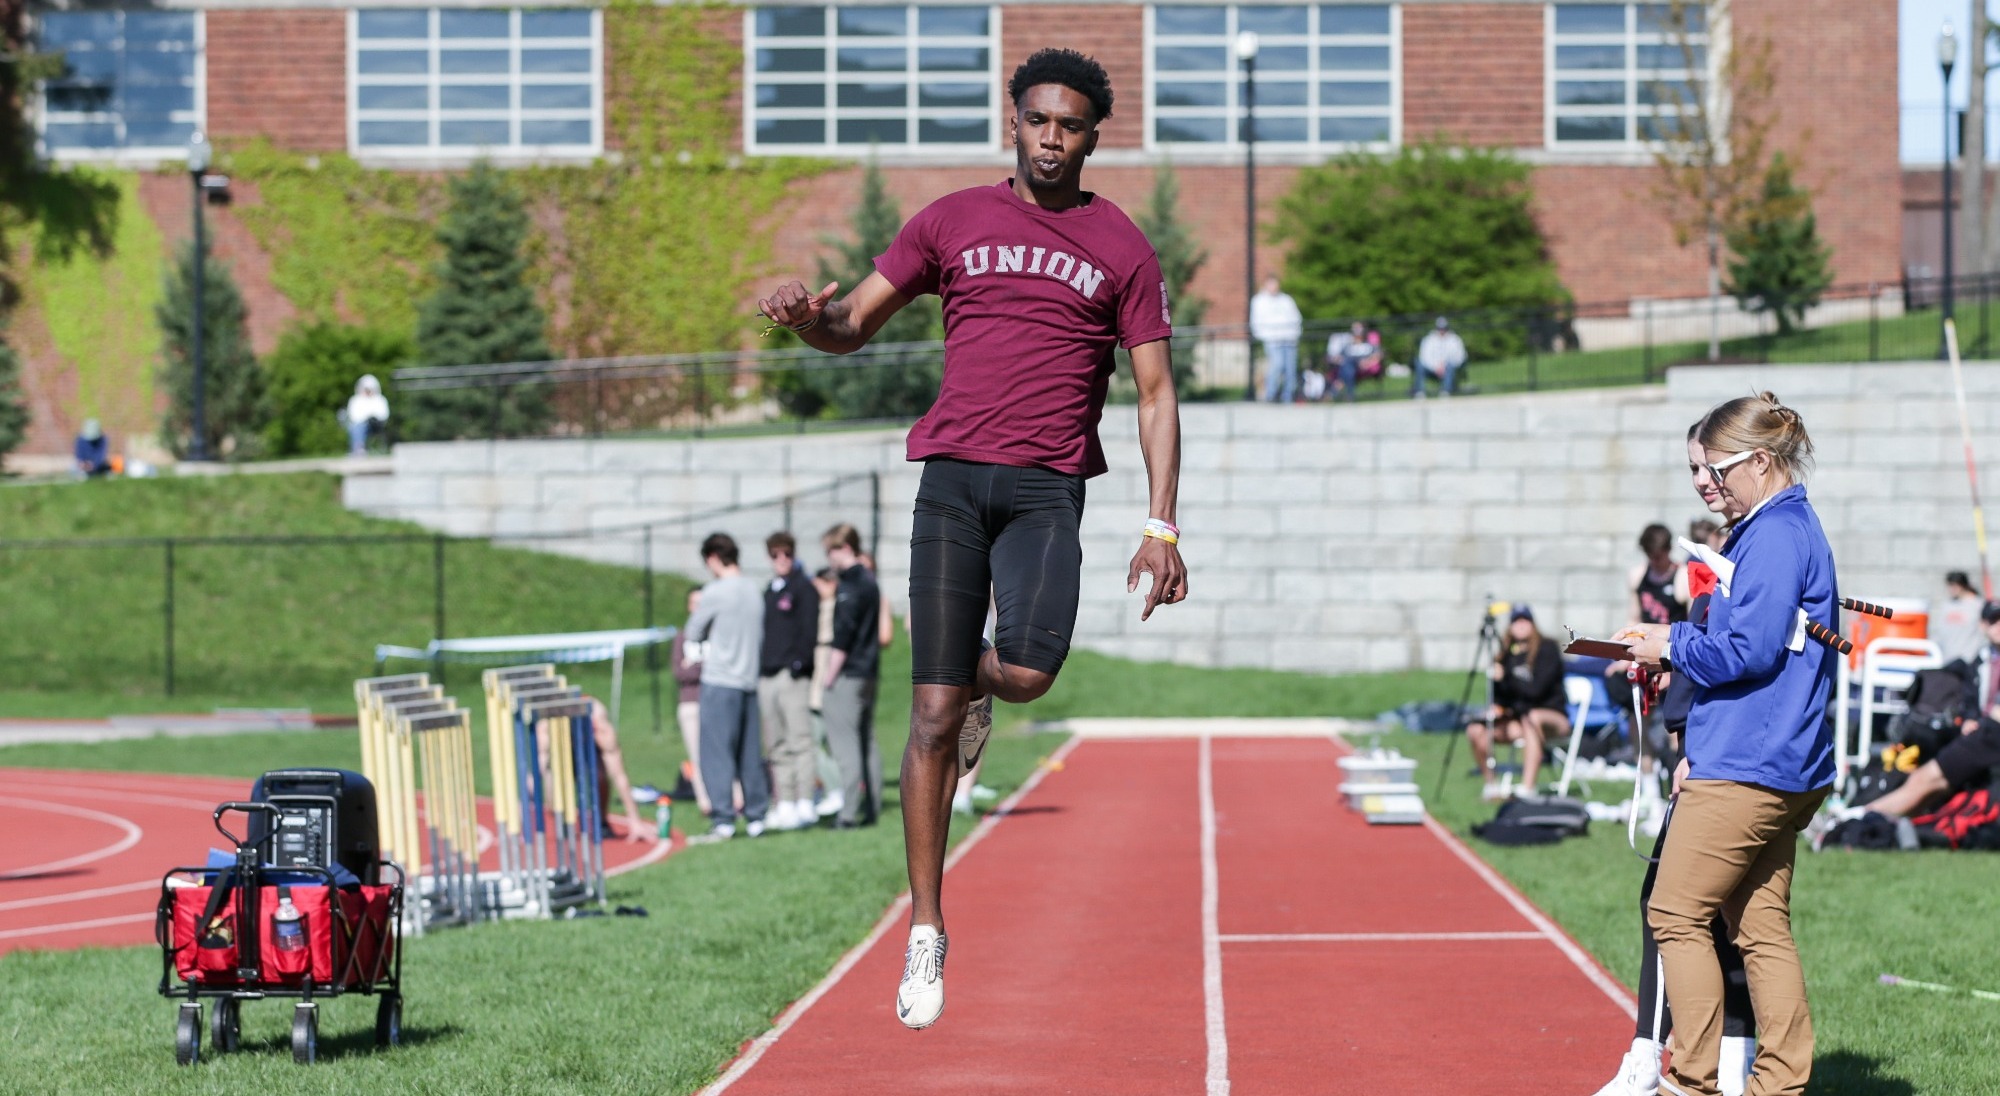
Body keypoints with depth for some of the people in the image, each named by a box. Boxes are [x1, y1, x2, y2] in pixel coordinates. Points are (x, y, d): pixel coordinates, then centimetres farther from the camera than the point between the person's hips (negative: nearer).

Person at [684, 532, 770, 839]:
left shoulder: (715, 592, -11)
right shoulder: (754, 590, 7)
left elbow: (693, 633, -1)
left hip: (720, 680, -6)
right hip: (750, 679, 6)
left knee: (717, 752, -3)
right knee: (750, 753, 11)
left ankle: (723, 818, -7)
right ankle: (756, 816, 13)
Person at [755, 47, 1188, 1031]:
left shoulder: (1123, 248, 8)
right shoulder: (952, 221, 11)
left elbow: (1155, 393, 7)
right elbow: (854, 325, 13)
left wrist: (1161, 526, -2)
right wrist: (808, 316, -12)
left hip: (1047, 488, -1)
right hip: (952, 478, 1)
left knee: (1029, 672, -25)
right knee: (932, 714, -4)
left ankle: (978, 679, 15)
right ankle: (926, 933, 4)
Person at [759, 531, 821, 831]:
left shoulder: (803, 588, -1)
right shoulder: (768, 591, 21)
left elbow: (809, 630, -9)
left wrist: (799, 664, -16)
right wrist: (758, 667, 13)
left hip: (792, 674, -8)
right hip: (767, 677, 8)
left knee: (799, 740, -11)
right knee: (777, 746, 7)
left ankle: (804, 804, -13)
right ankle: (784, 804, 9)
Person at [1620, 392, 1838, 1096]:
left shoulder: (1775, 535, -14)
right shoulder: (1783, 528, 17)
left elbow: (1750, 651, -21)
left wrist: (1674, 644, -5)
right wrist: (1700, 749, 19)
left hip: (1744, 771, -10)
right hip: (1785, 770, 10)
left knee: (1676, 914, -4)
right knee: (1761, 925, 10)